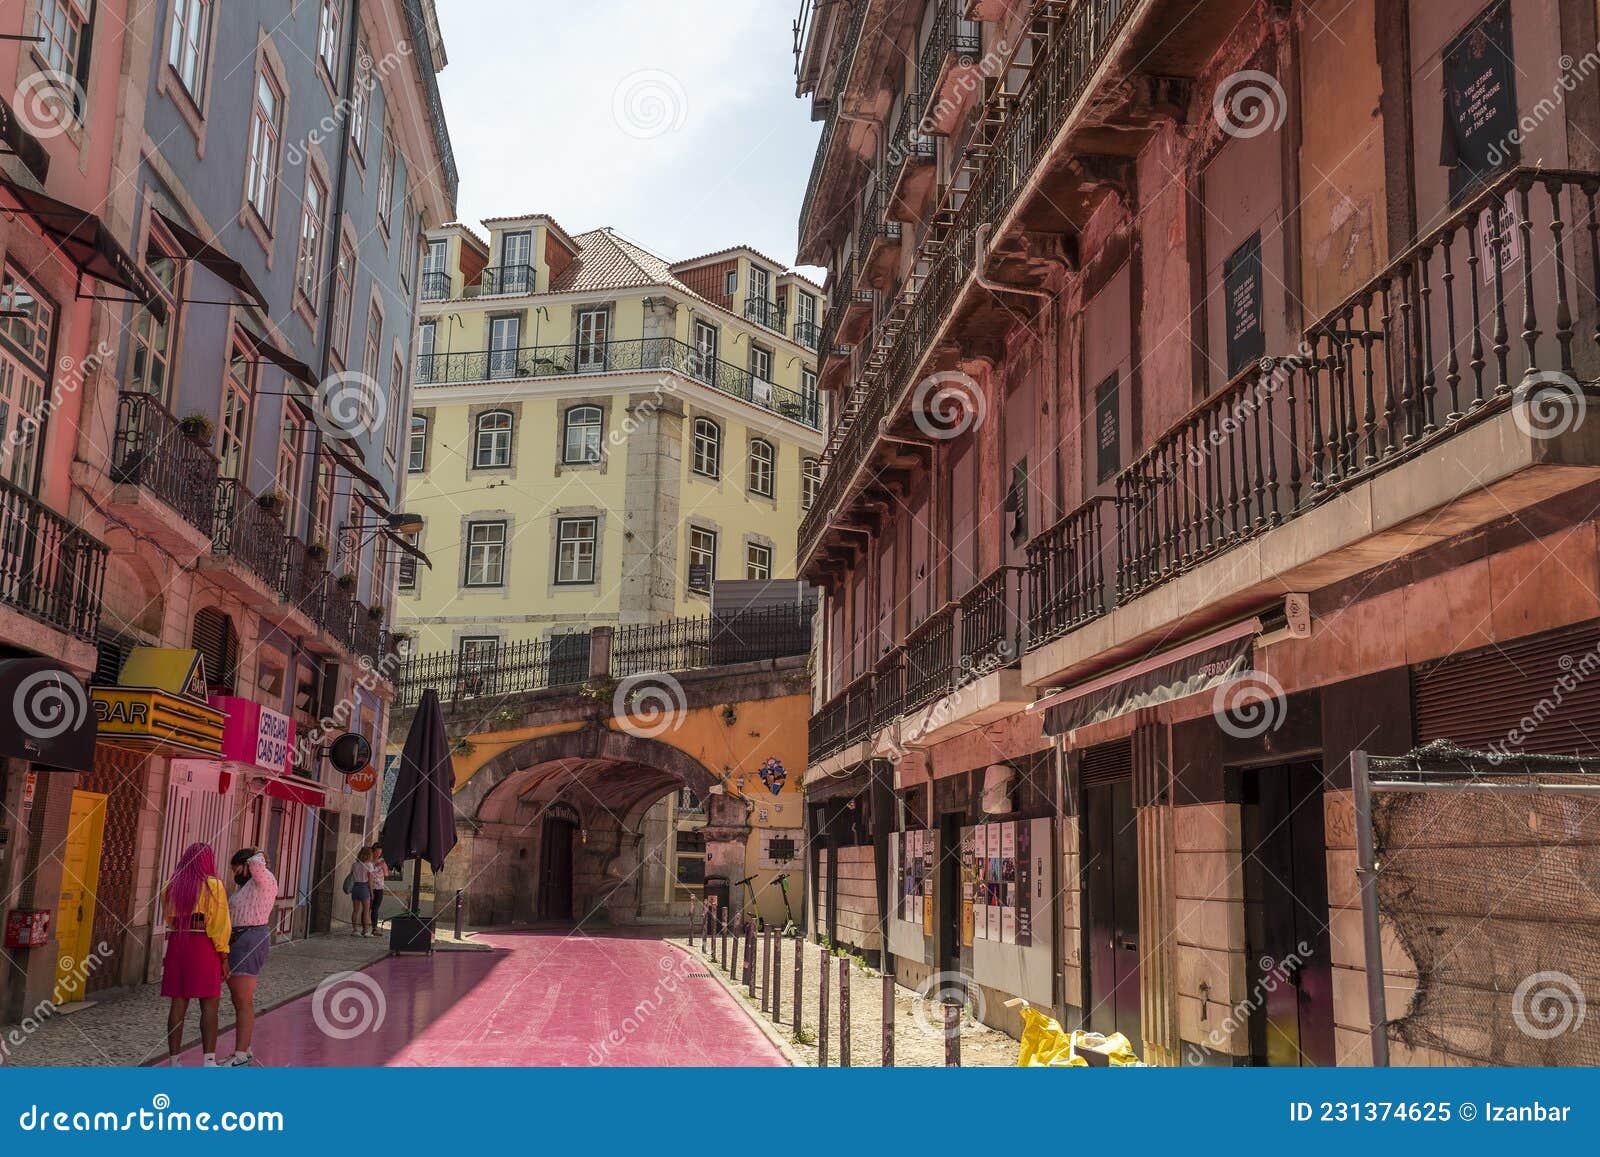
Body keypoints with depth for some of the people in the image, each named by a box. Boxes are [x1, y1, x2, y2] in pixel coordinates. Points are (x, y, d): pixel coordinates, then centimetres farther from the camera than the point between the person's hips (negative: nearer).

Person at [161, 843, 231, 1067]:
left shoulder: (172, 886, 9)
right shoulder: (213, 885, -6)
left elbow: (170, 919, 18)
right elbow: (219, 923, -9)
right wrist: (224, 956, -5)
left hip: (177, 945, 5)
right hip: (204, 947, -4)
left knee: (178, 1004, 7)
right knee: (209, 1005, -2)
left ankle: (174, 1060, 8)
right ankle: (209, 1061, -8)